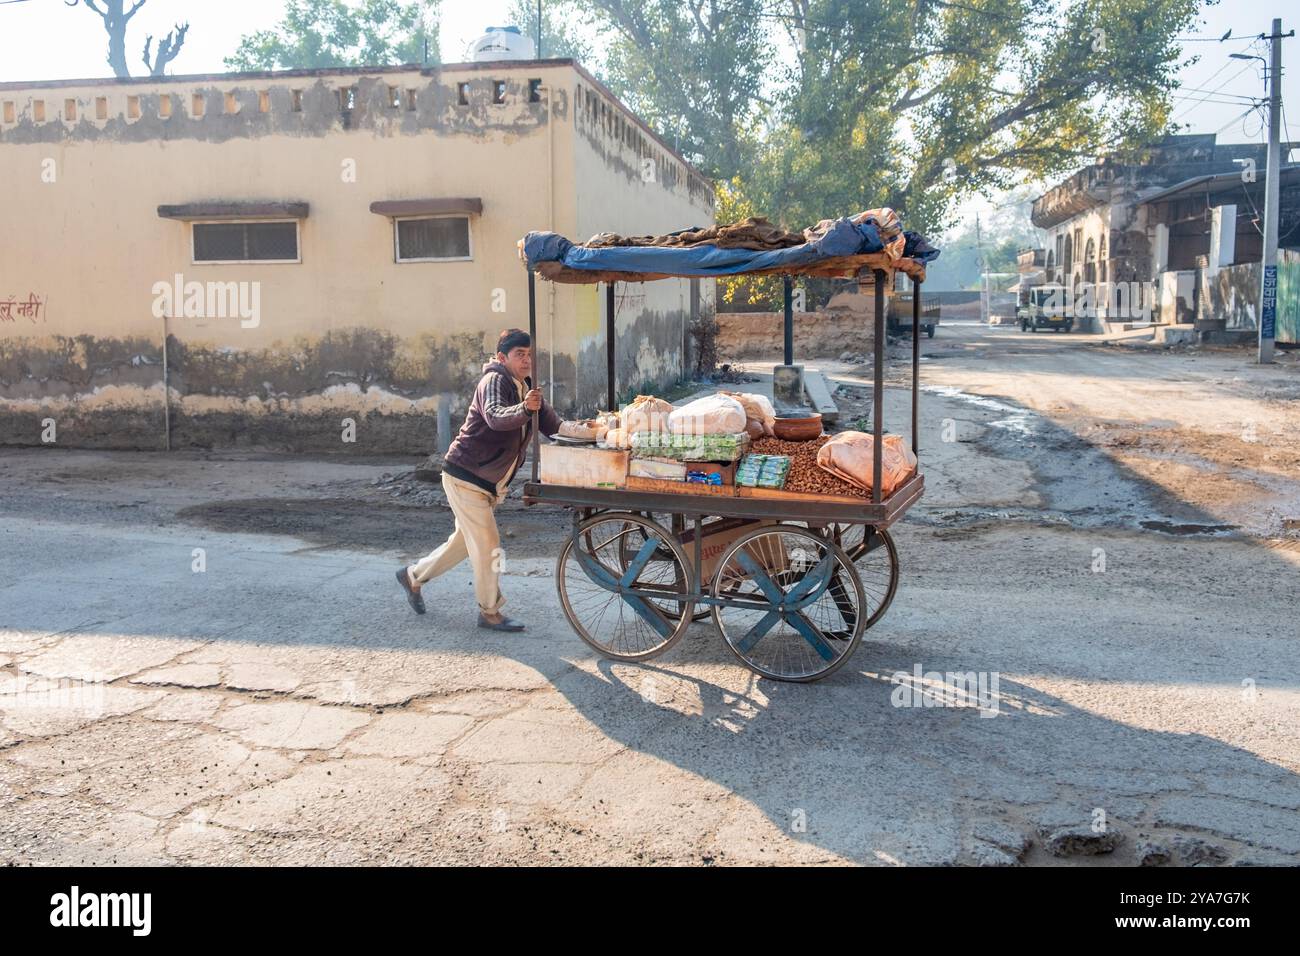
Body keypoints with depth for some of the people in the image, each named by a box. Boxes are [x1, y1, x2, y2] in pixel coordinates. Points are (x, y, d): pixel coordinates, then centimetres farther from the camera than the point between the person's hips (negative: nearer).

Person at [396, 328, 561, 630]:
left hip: (486, 482, 10)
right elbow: (495, 417, -37)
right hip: (465, 475, -10)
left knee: (466, 540, 20)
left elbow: (552, 426, 10)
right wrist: (524, 409, -56)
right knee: (488, 545, -6)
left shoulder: (526, 388, 12)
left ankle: (413, 576, 37)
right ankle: (490, 612, 7)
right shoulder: (495, 381, -16)